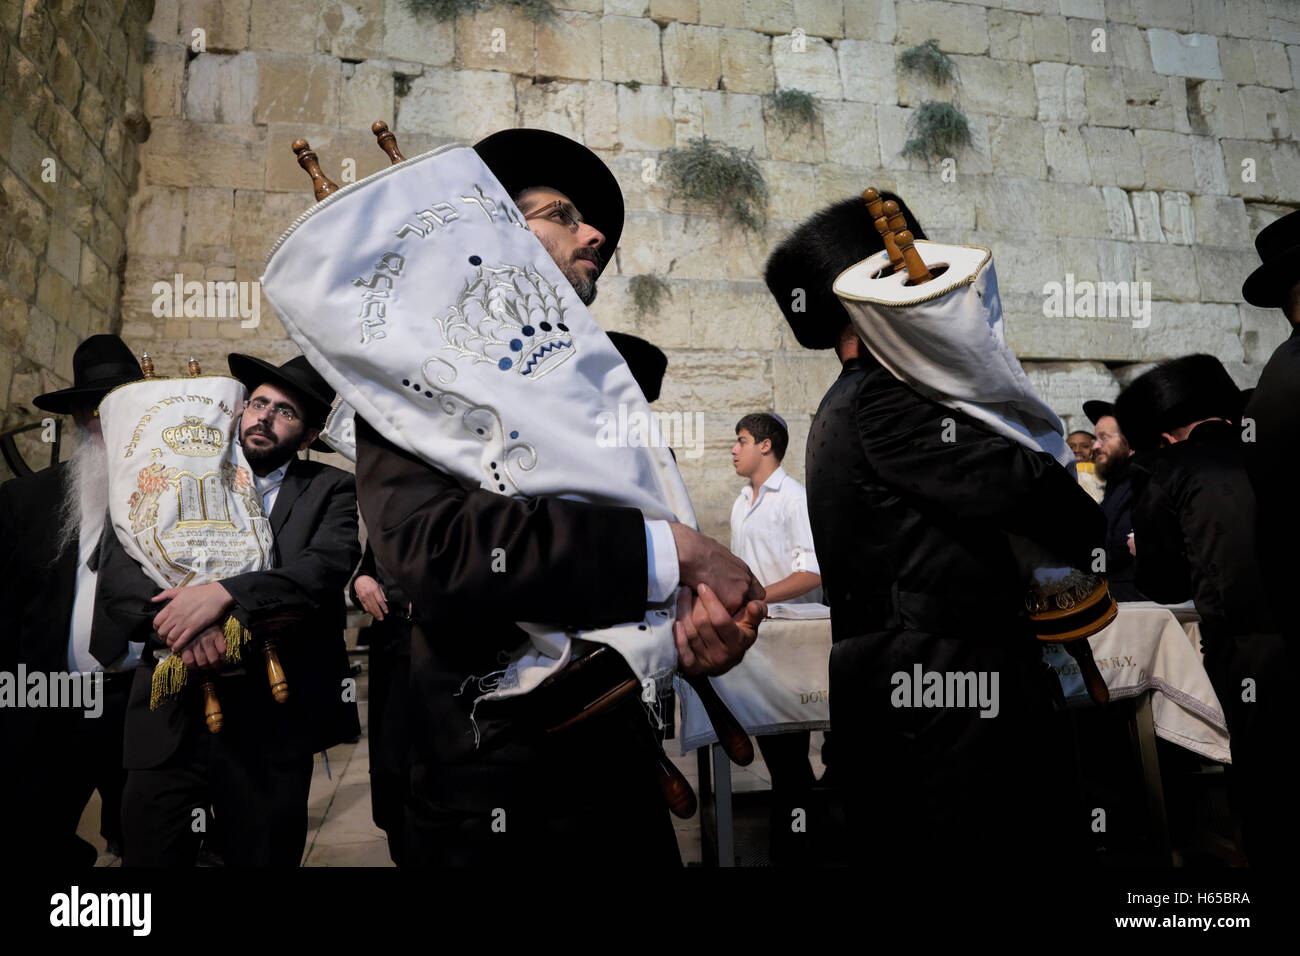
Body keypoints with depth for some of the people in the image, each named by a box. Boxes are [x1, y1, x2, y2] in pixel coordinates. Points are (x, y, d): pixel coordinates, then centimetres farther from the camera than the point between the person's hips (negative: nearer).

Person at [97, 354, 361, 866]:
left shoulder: (329, 489, 4)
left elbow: (330, 564, -15)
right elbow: (117, 568, -2)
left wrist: (222, 593, -26)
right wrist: (177, 619, -22)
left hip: (271, 726, -1)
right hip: (169, 722, 2)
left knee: (263, 856, 12)